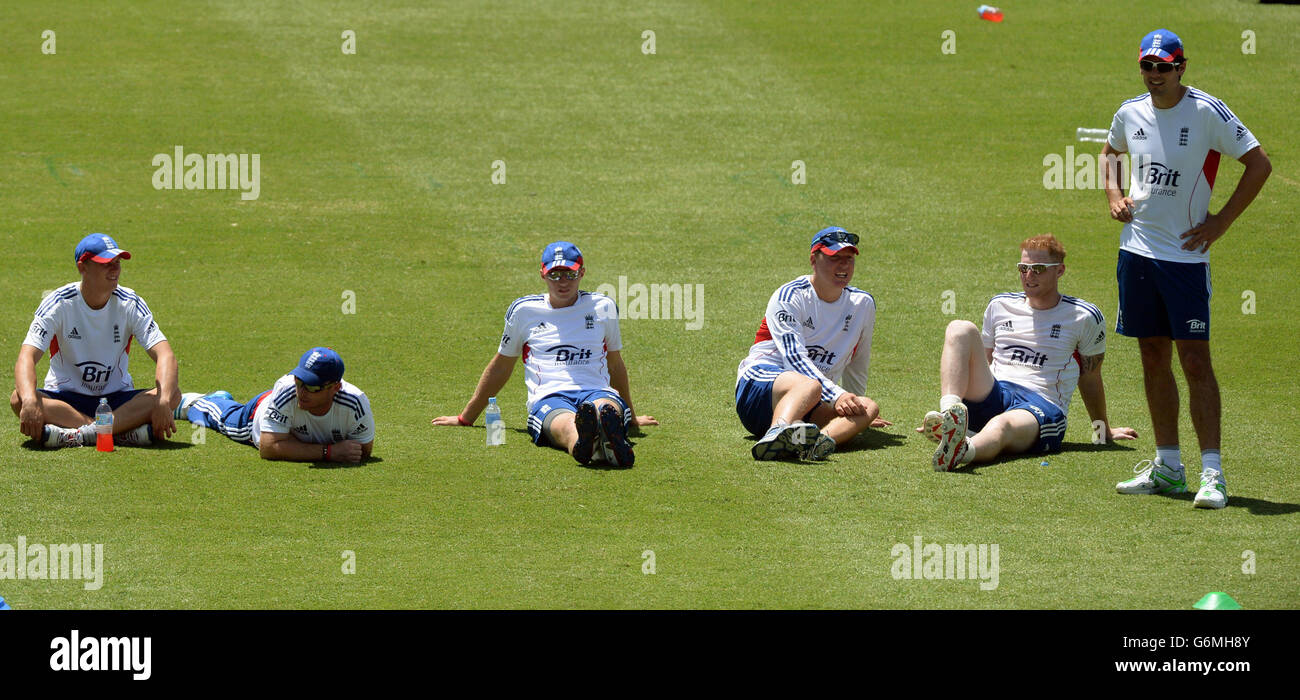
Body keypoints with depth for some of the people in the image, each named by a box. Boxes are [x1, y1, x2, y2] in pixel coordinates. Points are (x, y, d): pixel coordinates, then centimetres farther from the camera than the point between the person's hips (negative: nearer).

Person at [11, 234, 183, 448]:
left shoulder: (130, 304, -6)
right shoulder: (59, 303, -11)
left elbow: (165, 355, -16)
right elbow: (27, 357, -22)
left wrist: (163, 401, -36)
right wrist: (30, 400, -43)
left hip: (117, 398, 2)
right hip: (66, 397, -1)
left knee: (172, 396, -26)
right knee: (19, 400, -33)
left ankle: (79, 435, -37)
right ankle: (123, 432, -37)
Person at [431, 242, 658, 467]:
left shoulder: (603, 307, 20)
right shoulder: (523, 310, 16)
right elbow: (500, 367, 28)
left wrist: (631, 418, 41)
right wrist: (465, 418, 32)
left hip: (597, 393, 1)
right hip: (548, 398, -1)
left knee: (606, 407, -41)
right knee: (566, 424, -42)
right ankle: (582, 441, -79)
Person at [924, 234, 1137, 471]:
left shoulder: (1084, 317, 8)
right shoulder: (999, 306, 19)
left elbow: (1090, 379, 17)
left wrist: (1105, 430, 24)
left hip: (1043, 404, -4)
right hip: (992, 396, 4)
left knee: (1003, 425, -42)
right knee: (960, 330, -20)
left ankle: (960, 451, -80)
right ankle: (948, 418, -46)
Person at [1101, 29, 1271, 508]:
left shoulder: (1207, 112, -10)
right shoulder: (1131, 114, 6)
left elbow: (1259, 164, -8)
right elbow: (1110, 152, 29)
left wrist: (1222, 222, -10)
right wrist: (1114, 195, 10)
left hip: (1185, 253, -5)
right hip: (1136, 248, 5)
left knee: (1195, 360, -9)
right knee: (1153, 359, 10)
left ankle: (1212, 473, -9)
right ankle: (1167, 468, 17)